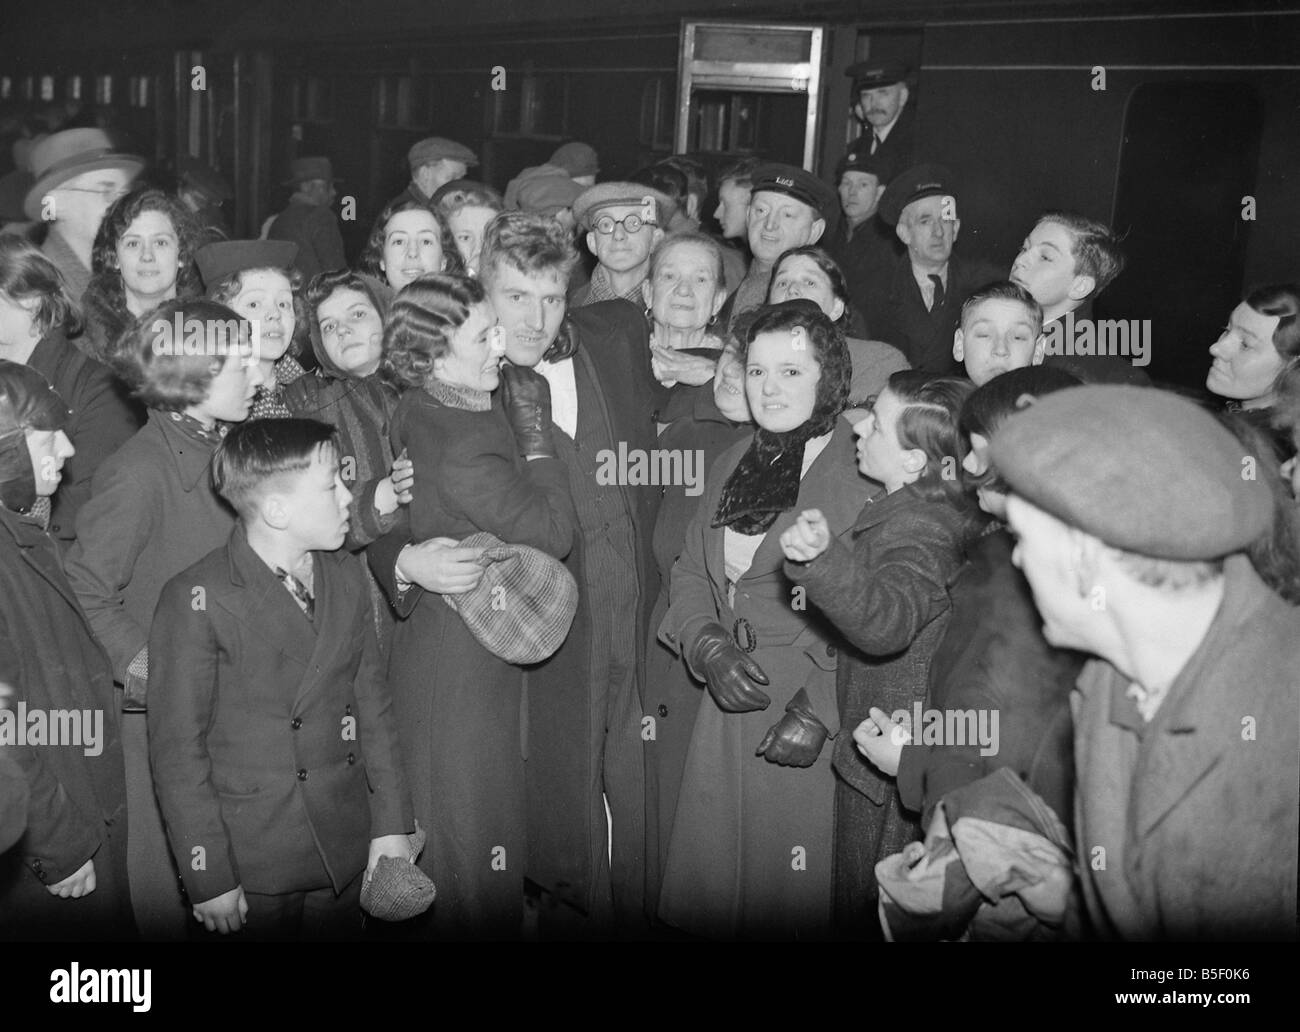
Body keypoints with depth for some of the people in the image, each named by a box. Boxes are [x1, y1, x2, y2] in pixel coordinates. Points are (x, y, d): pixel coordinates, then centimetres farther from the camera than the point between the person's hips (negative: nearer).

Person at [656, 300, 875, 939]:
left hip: (810, 722, -6)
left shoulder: (863, 469, -10)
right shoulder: (731, 465, 13)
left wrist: (820, 710, -19)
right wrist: (710, 649, -4)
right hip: (730, 707, 6)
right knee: (714, 883, 12)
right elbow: (690, 574, 14)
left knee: (796, 898, 2)